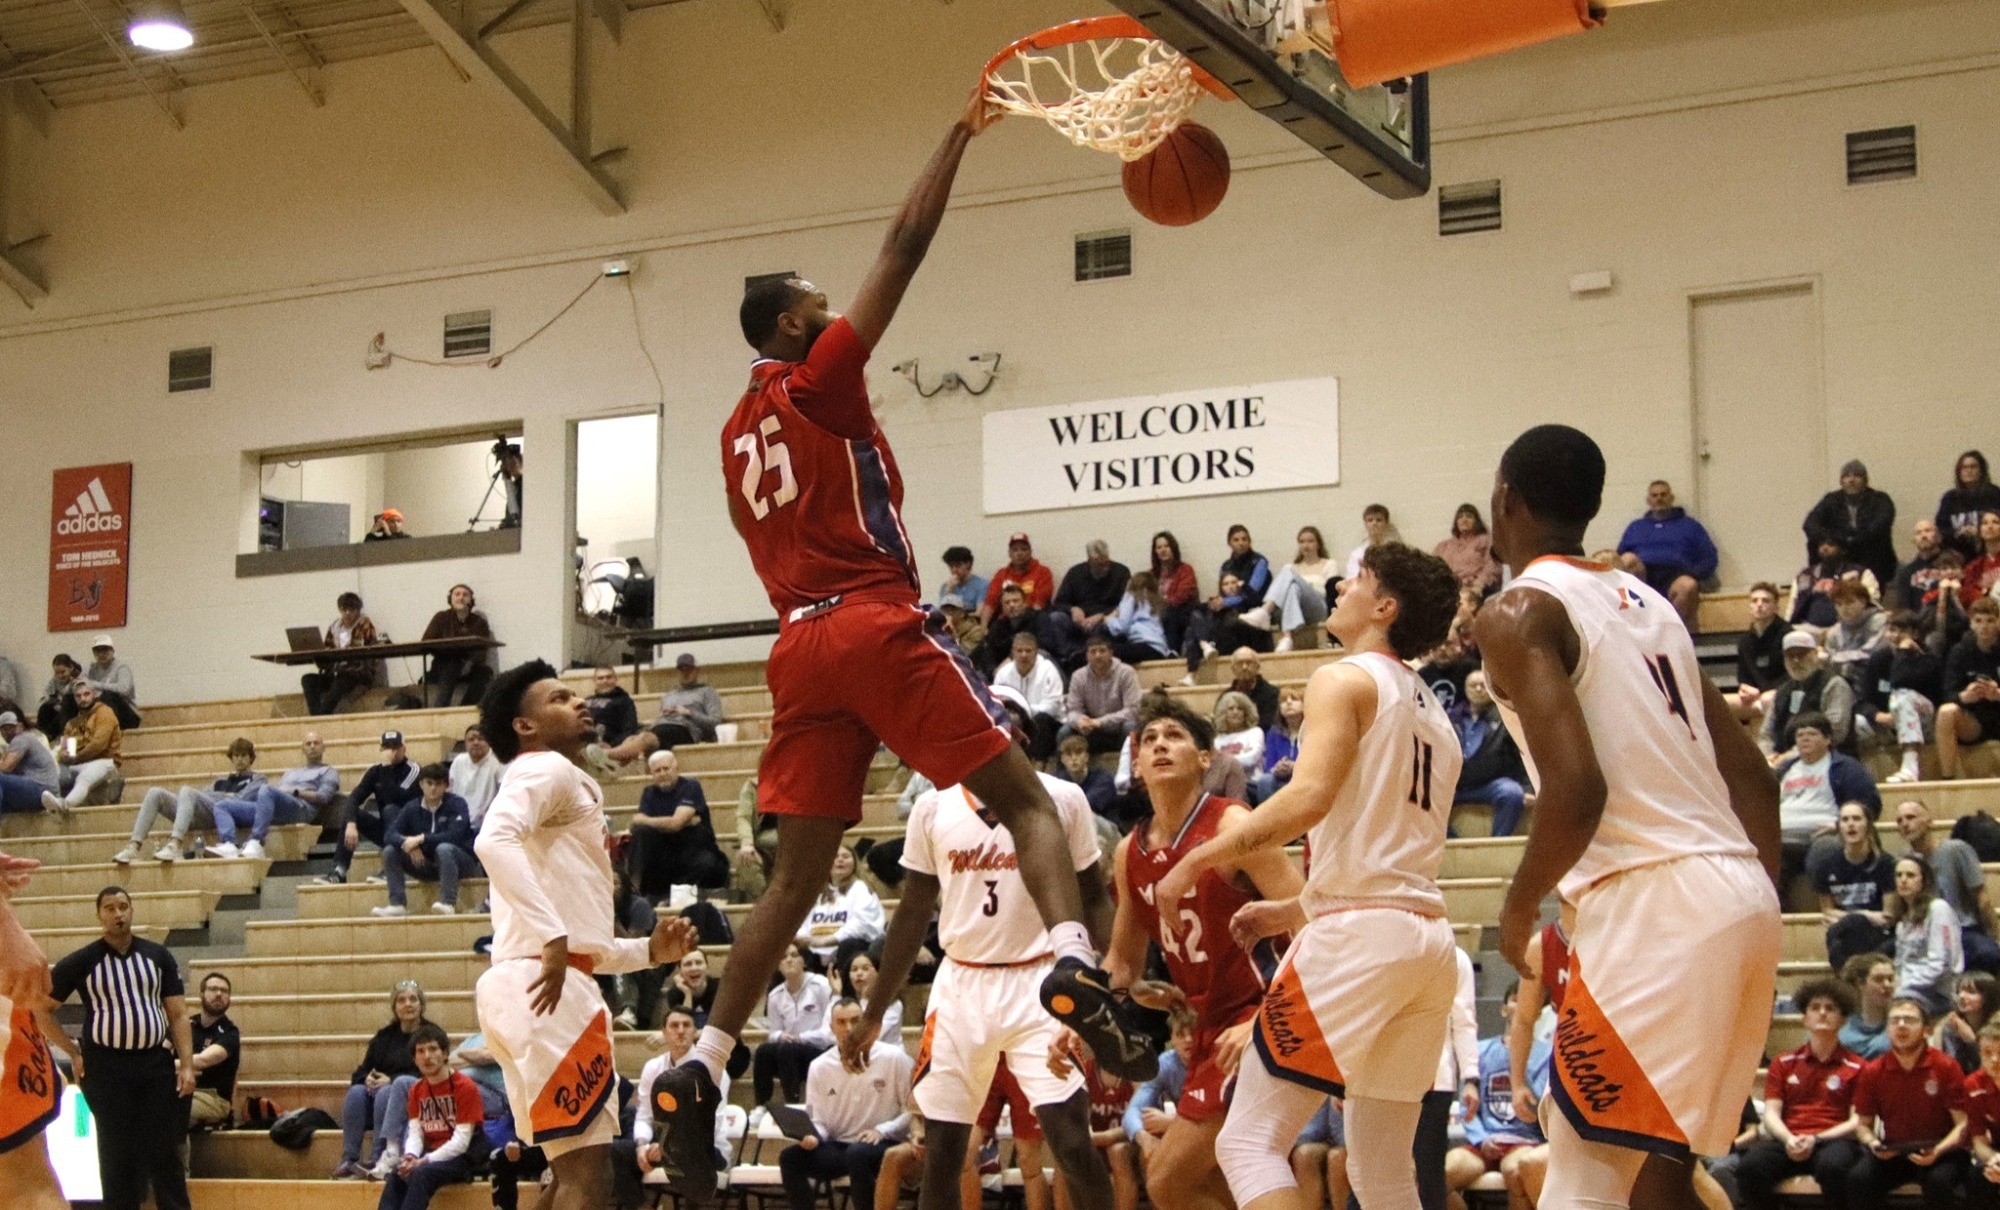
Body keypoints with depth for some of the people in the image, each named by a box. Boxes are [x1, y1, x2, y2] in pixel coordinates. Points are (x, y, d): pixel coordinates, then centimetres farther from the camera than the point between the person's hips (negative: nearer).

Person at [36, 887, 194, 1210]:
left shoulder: (158, 956, 5)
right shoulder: (81, 962, -1)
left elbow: (178, 1015, 5)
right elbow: (40, 1009, 4)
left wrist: (187, 1065, -5)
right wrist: (74, 1053, 0)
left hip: (156, 1063, 1)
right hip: (107, 1068, -1)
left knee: (165, 1152, 2)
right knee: (117, 1154, 3)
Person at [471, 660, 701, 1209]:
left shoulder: (573, 785, 28)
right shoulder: (545, 768, 0)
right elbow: (494, 840, -24)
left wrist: (649, 951, 16)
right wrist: (552, 937, -29)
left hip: (551, 983, 10)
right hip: (546, 986, -10)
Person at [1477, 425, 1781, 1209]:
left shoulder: (1518, 612, -5)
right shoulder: (1647, 603, 20)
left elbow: (1576, 789, -18)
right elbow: (1753, 777, 18)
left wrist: (1520, 907, -2)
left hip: (1652, 901, -9)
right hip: (1740, 897, 9)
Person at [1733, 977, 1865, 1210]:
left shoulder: (1855, 1067, 12)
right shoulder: (1783, 1063, 20)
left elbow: (1858, 1121, 2)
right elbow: (1771, 1113, 12)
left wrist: (1816, 1139, -13)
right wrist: (1788, 1139, -11)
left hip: (1833, 1139, -2)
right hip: (1788, 1141, 2)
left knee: (1832, 1167, -40)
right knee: (1749, 1167, -31)